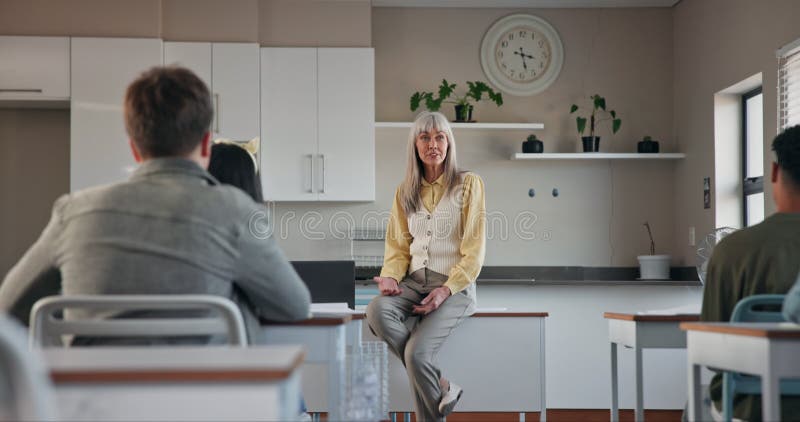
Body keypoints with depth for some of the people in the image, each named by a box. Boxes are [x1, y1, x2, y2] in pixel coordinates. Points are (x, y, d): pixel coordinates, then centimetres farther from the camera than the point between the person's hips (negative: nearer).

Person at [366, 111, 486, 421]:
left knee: (417, 352, -27)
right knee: (376, 311, -29)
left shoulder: (468, 184, 1)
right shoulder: (405, 191, 15)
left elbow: (474, 250, -4)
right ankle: (442, 386, -18)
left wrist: (446, 290, -16)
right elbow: (398, 245, 13)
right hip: (414, 280, 5)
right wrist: (391, 276, -9)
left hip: (455, 285, -4)